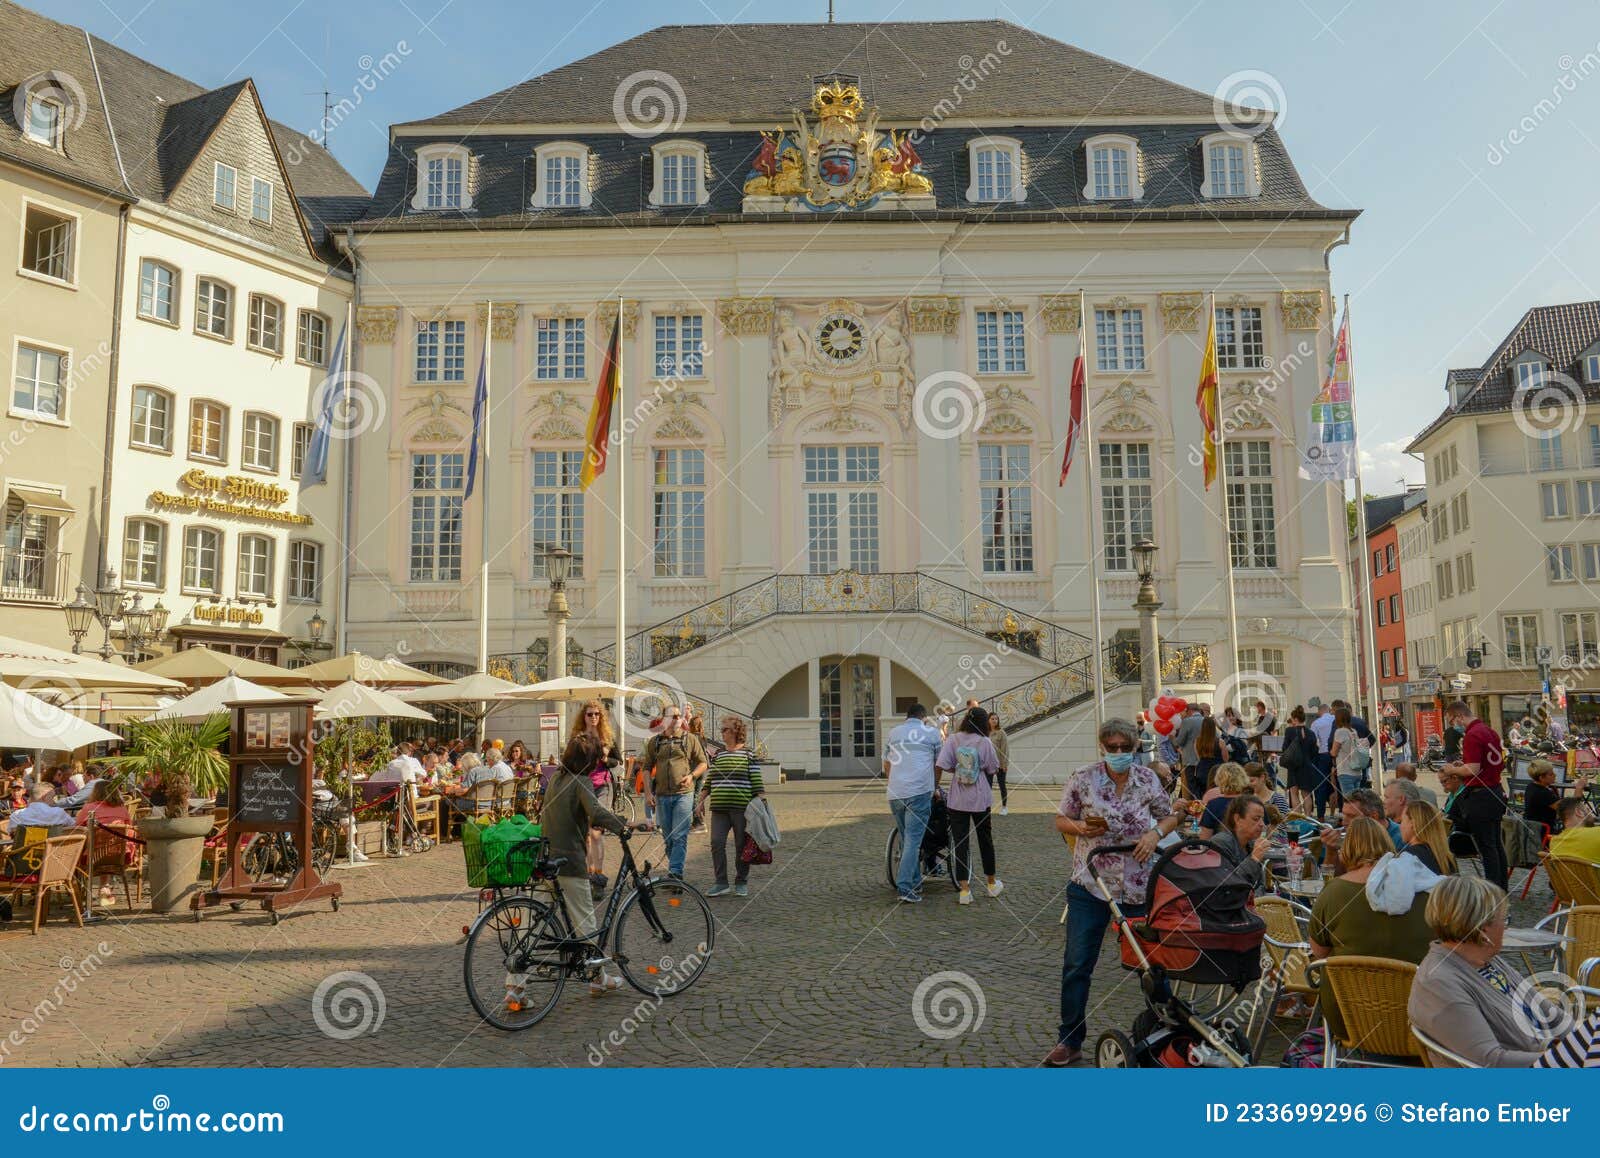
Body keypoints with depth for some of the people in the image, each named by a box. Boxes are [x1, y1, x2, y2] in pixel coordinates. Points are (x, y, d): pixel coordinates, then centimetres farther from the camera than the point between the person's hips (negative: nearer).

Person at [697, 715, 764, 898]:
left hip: (742, 807, -4)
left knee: (742, 845, 4)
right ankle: (721, 883, 3)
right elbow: (709, 780, 18)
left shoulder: (748, 754, 1)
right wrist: (702, 798, 9)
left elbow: (757, 781, -1)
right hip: (719, 808, 4)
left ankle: (742, 883, 16)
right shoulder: (717, 755, 14)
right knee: (717, 843, -4)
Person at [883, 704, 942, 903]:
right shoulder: (932, 733, 9)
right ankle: (904, 887, -14)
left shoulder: (893, 732, 17)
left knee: (906, 839, 15)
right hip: (920, 792, -4)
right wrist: (934, 786, 32)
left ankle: (915, 883, 21)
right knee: (913, 840, -6)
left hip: (895, 793, 4)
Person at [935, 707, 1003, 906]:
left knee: (959, 842, 4)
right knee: (985, 839, 17)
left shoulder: (953, 739, -6)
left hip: (957, 799, 0)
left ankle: (964, 889, 0)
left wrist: (936, 786, 2)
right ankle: (992, 884, 32)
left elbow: (940, 765, -13)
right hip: (980, 798, 0)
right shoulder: (985, 742, -8)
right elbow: (993, 769, -2)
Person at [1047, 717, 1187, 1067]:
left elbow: (1170, 817, 12)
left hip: (1139, 887, 2)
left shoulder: (1147, 779, -1)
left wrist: (1155, 834, -8)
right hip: (1090, 884, -2)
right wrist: (1082, 828, -18)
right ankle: (1070, 1041, 14)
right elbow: (1060, 820, 2)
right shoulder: (1082, 779, -7)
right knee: (1076, 965, 0)